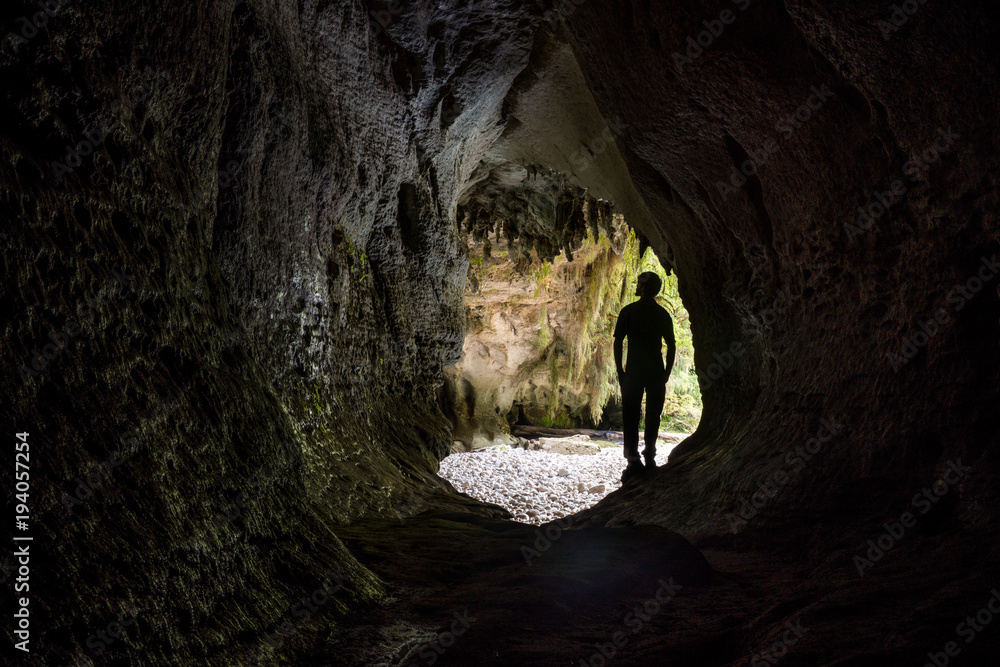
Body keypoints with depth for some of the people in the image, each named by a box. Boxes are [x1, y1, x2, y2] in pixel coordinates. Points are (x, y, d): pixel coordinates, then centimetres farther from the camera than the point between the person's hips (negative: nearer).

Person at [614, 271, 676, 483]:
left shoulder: (628, 311, -2)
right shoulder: (663, 314, 4)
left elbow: (618, 342, -5)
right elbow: (671, 346, 4)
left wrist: (620, 371, 1)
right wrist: (667, 372, 11)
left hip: (633, 371, -2)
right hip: (656, 373, 2)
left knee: (631, 417, 1)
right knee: (653, 416, 12)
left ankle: (633, 461, -6)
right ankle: (650, 457, 15)